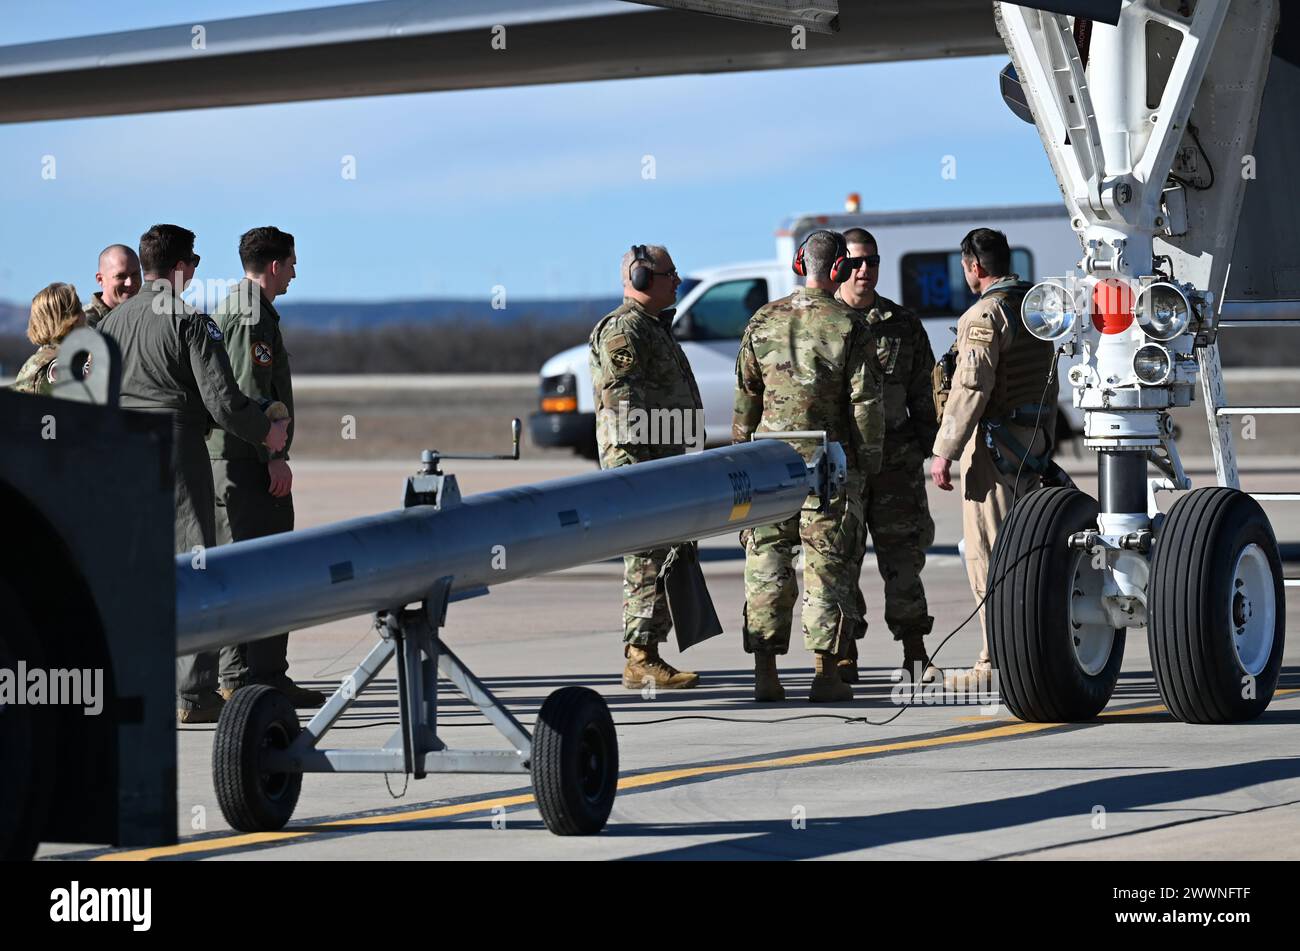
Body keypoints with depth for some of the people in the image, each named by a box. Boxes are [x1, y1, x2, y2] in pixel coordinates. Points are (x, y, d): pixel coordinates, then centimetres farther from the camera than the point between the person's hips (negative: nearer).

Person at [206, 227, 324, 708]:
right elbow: (252, 393, -20)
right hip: (249, 459, -10)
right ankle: (266, 676, -11)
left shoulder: (224, 312, 19)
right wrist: (275, 456, -21)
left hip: (221, 456, 10)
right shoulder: (254, 316, -12)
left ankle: (234, 678, 14)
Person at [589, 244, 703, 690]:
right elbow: (620, 400, -19)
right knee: (648, 563, -12)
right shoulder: (623, 330, -12)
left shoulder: (653, 328, 22)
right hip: (639, 459, -11)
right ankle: (640, 662, -12)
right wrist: (631, 466, -25)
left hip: (663, 459, 11)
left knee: (664, 560, 11)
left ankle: (647, 656, 15)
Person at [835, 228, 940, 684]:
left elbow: (922, 394, 17)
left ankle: (915, 654, 10)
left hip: (897, 459, 3)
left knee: (903, 557, 5)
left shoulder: (903, 325, 12)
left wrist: (924, 447, 9)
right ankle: (845, 655, 6)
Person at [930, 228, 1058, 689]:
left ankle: (996, 663, -8)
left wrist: (944, 452, -17)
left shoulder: (984, 315, -15)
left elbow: (971, 390, -20)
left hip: (994, 441, -9)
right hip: (1032, 440, 9)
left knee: (988, 553, -7)